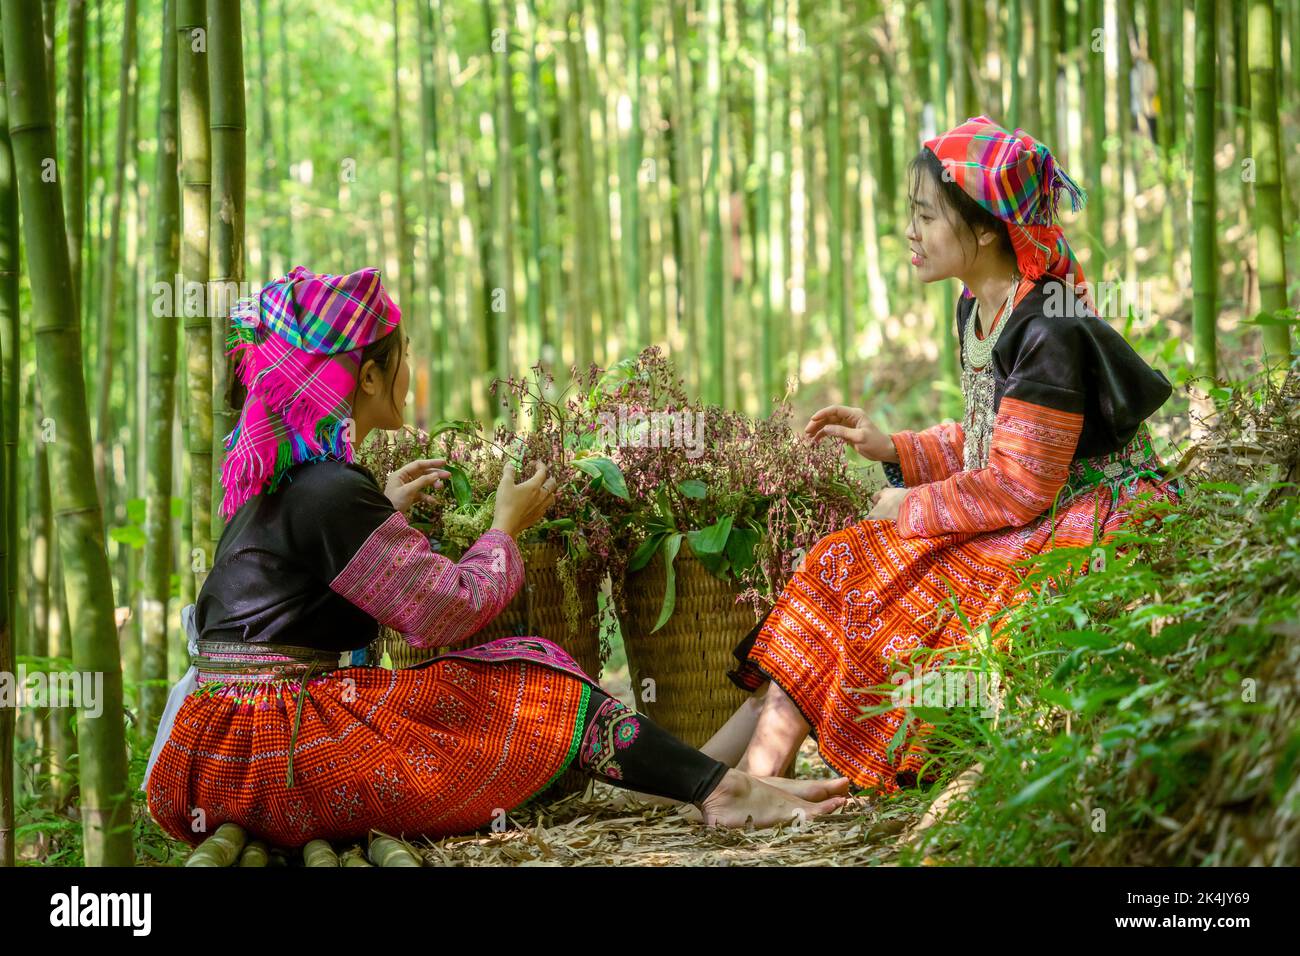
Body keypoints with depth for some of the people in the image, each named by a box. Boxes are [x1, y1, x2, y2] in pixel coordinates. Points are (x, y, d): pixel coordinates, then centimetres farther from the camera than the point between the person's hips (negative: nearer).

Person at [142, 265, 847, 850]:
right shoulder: (332, 492, -18)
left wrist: (383, 509, 31)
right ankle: (724, 793, -7)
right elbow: (444, 611, -13)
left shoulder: (275, 472, 13)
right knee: (532, 679, -6)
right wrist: (506, 528, 4)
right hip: (277, 753, -10)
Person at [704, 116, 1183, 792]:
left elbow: (1018, 487, -22)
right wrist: (892, 450, 5)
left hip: (1076, 526, -9)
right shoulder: (977, 309, 8)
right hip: (1027, 517, 9)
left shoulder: (1048, 331, -22)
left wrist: (914, 512, -13)